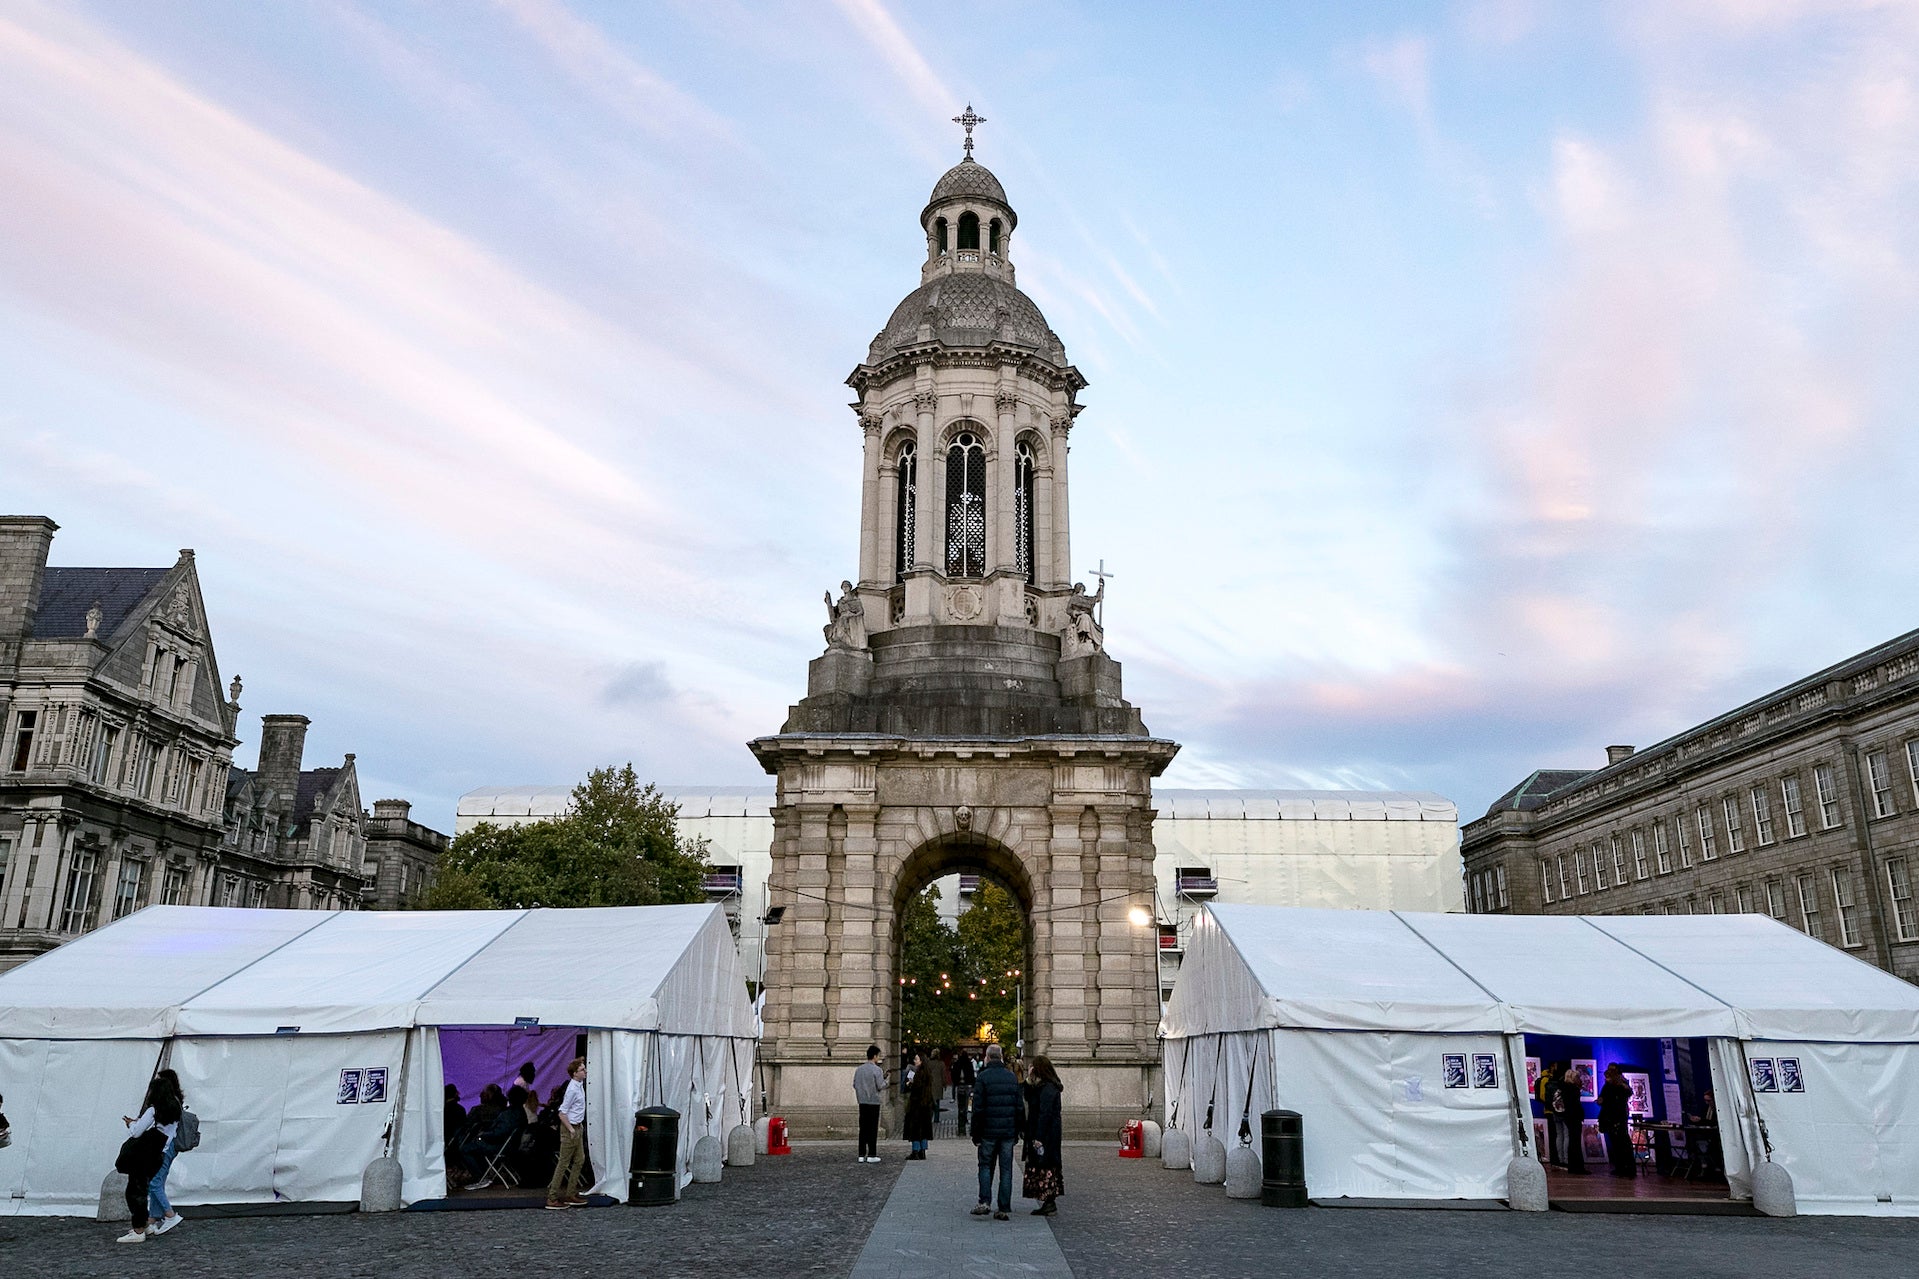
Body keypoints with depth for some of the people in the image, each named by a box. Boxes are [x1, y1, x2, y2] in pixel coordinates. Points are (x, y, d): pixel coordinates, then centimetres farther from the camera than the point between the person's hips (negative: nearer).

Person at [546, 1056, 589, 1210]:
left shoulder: (580, 1085, 8)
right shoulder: (572, 1089, -21)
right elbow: (562, 1114, -21)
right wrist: (571, 1130, -20)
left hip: (577, 1128, 10)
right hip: (570, 1129, -10)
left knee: (579, 1160, 14)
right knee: (564, 1163, -5)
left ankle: (571, 1194, 21)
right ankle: (552, 1198, 1)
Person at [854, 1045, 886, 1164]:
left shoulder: (858, 1069, 6)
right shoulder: (877, 1070, -10)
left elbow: (855, 1085, 8)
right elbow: (880, 1086, -12)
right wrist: (885, 1079, 7)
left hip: (862, 1101, 5)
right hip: (874, 1102, -5)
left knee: (863, 1128, 8)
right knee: (873, 1129, 1)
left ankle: (862, 1155, 9)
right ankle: (872, 1155, 1)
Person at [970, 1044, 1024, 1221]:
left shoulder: (982, 1077, -8)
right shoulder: (1012, 1077, 5)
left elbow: (978, 1108, -9)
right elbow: (1020, 1106, 8)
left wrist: (976, 1133, -4)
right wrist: (1020, 1128, 16)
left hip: (988, 1131, -3)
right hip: (1008, 1132, 3)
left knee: (985, 1166, 12)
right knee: (1006, 1169, 6)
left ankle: (984, 1202, 1)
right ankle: (1005, 1209, 5)